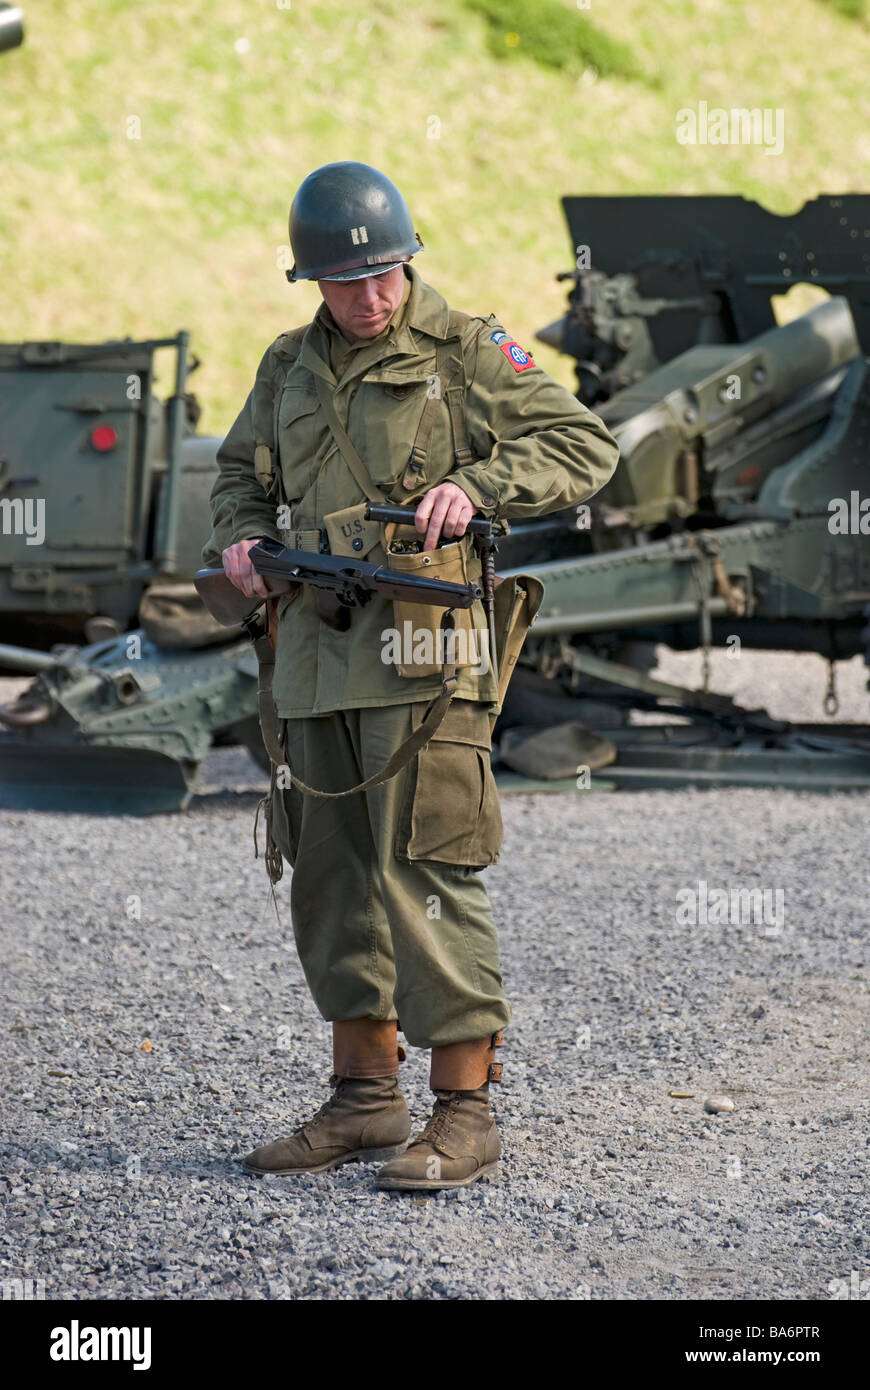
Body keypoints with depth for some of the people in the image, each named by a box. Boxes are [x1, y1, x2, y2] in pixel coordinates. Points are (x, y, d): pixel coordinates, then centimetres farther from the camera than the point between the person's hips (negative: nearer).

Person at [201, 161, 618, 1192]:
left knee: (425, 874, -10)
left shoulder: (464, 351, -1)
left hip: (420, 650, -7)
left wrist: (474, 486, -21)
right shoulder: (290, 367, 16)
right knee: (332, 875, 10)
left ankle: (464, 1114, -6)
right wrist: (239, 539, 6)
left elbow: (583, 446, -6)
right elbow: (242, 472, 28)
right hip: (315, 653, 7)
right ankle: (365, 1097, 21)